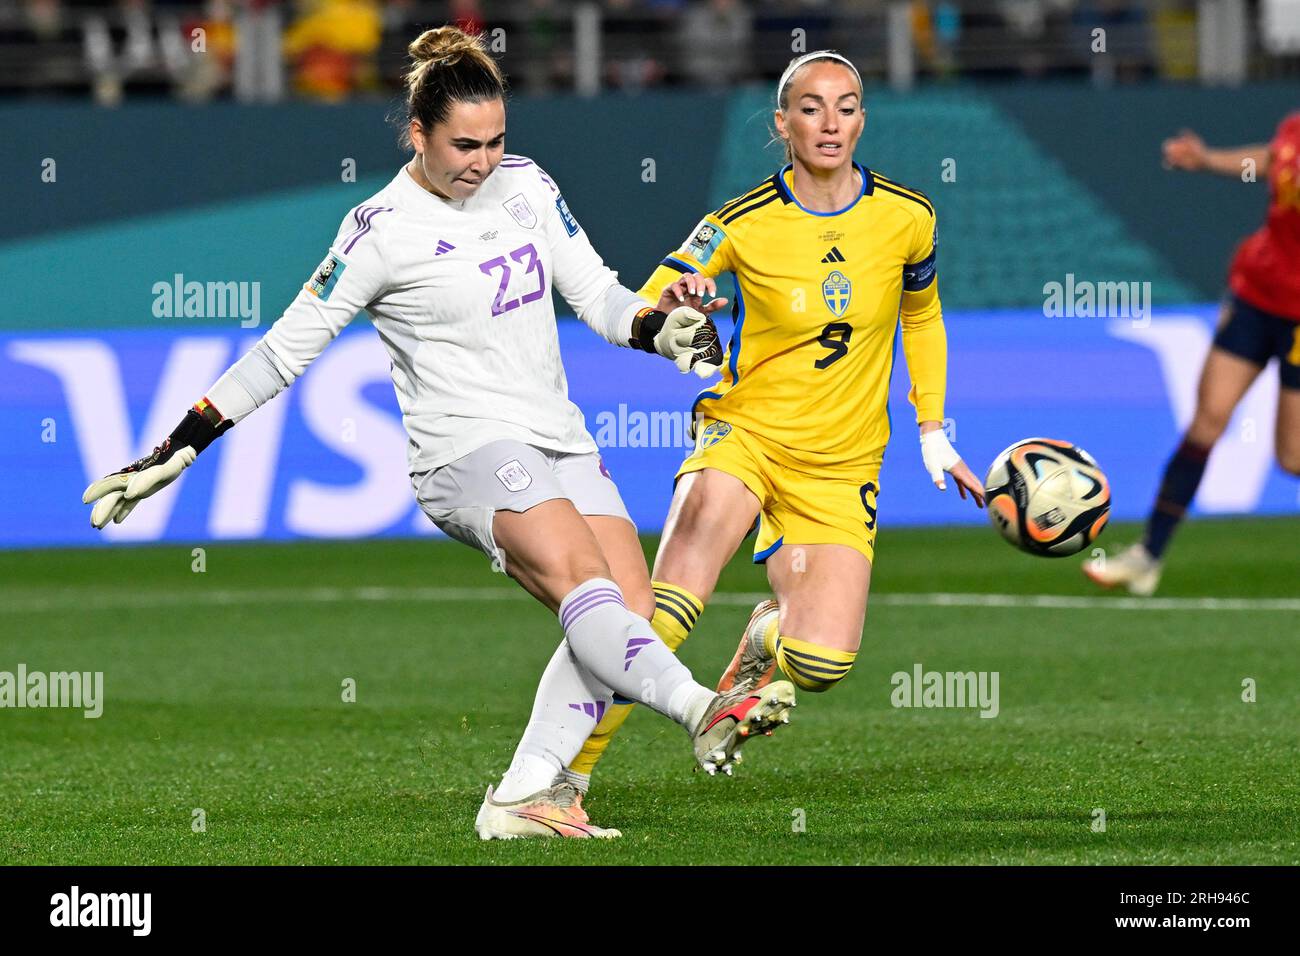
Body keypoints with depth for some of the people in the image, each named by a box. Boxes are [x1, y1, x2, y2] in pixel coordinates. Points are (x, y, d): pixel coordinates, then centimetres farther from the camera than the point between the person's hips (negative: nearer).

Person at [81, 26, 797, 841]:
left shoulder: (527, 185, 9)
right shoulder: (383, 230, -7)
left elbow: (595, 293, 16)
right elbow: (285, 350, -2)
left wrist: (661, 329, -7)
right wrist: (174, 453, -3)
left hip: (557, 438, 7)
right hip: (467, 447, -7)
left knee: (630, 604, -10)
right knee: (580, 578, -29)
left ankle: (523, 800, -11)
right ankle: (701, 712, -48)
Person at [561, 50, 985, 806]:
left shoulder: (905, 217, -2)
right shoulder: (742, 225, -8)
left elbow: (922, 315, 17)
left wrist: (934, 438, 15)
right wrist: (673, 303, -30)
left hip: (841, 466, 2)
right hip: (747, 428, -2)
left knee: (822, 663, -16)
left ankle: (766, 639, 24)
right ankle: (571, 766, -30)